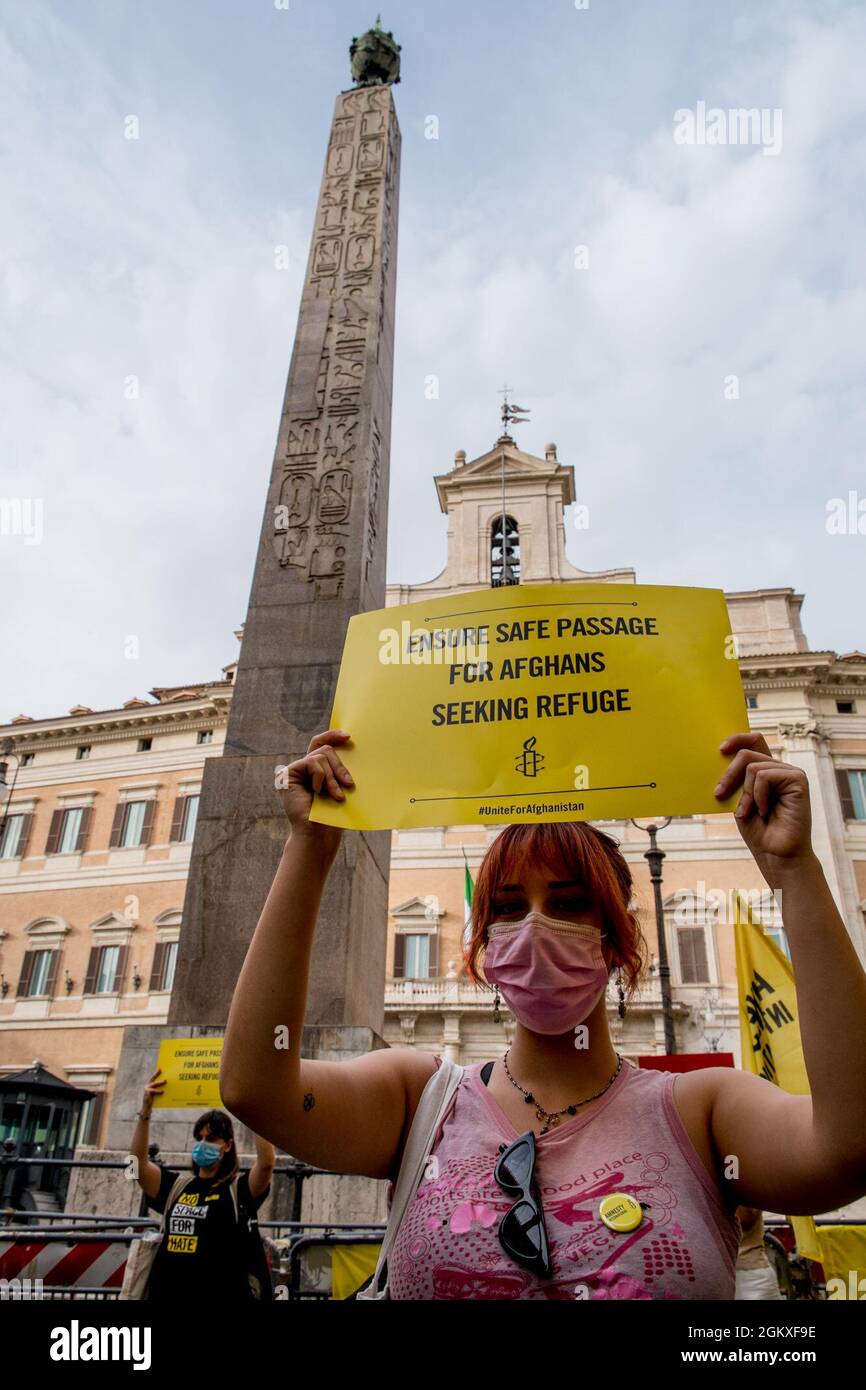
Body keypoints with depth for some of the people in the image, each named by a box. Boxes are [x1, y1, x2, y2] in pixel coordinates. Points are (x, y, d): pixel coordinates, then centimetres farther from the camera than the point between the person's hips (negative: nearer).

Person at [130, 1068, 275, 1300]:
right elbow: (138, 1162, -1)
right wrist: (146, 1109, -12)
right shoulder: (176, 1186, 11)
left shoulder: (239, 1188, -2)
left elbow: (267, 1162, -22)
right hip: (166, 1292, 4)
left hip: (219, 1292, -4)